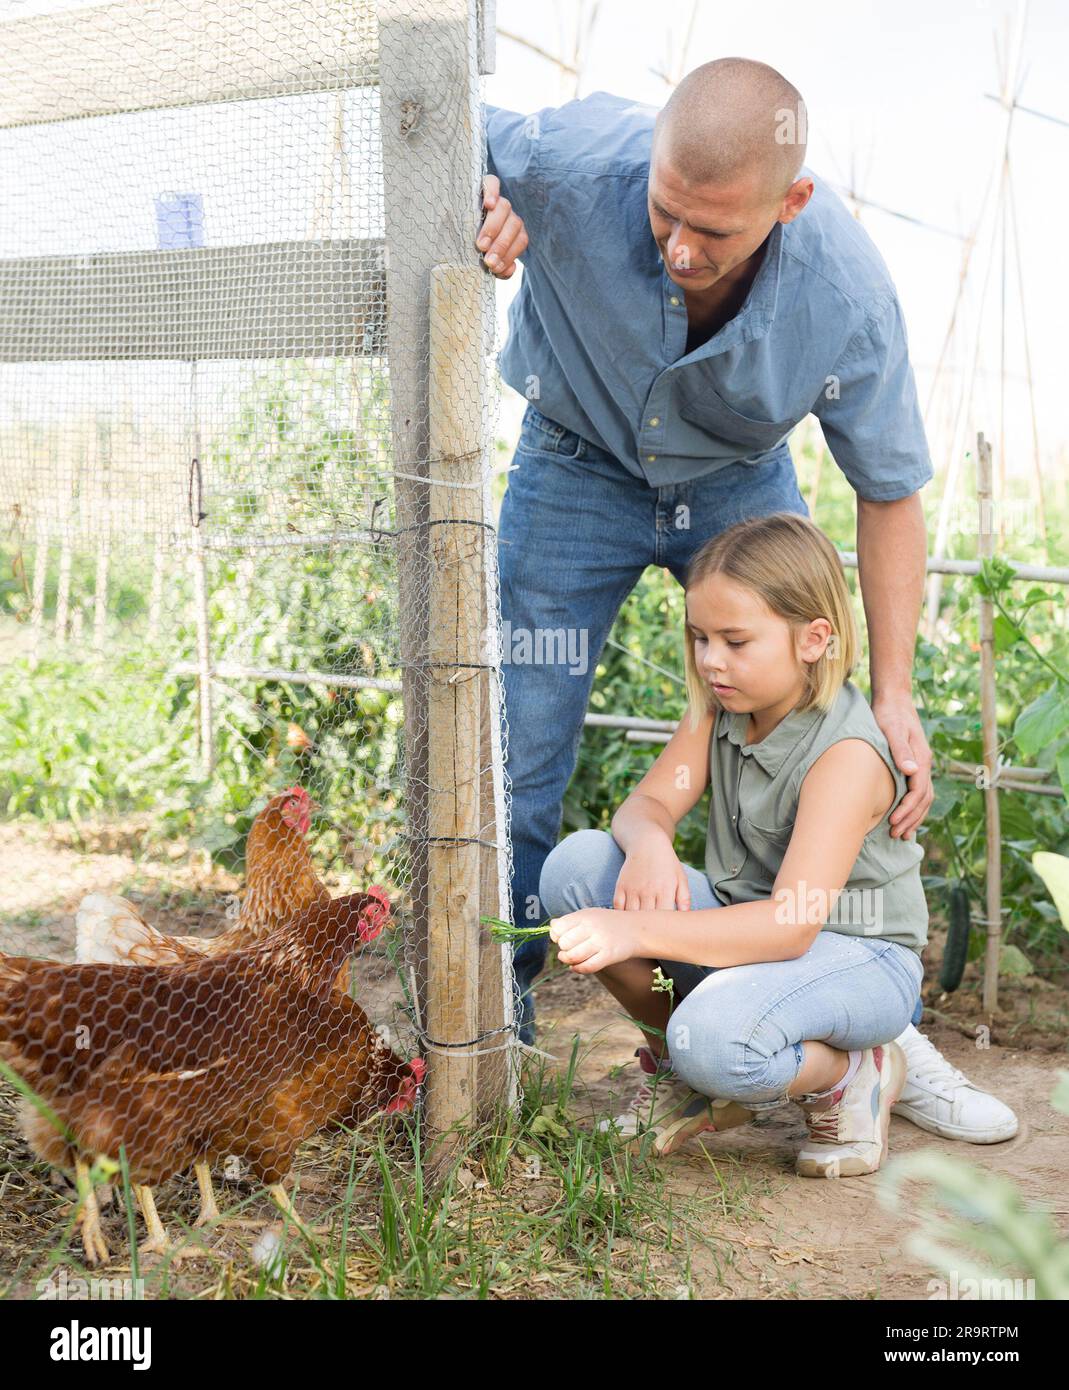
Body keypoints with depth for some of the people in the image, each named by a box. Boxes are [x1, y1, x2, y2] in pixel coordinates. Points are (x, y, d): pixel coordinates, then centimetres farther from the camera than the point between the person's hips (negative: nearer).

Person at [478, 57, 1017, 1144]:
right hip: (577, 472, 0)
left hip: (738, 484, 1)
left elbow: (889, 494, -14)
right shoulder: (572, 160, -33)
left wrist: (892, 691, -15)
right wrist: (470, 190, -40)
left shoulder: (846, 291, -29)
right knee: (514, 759, -3)